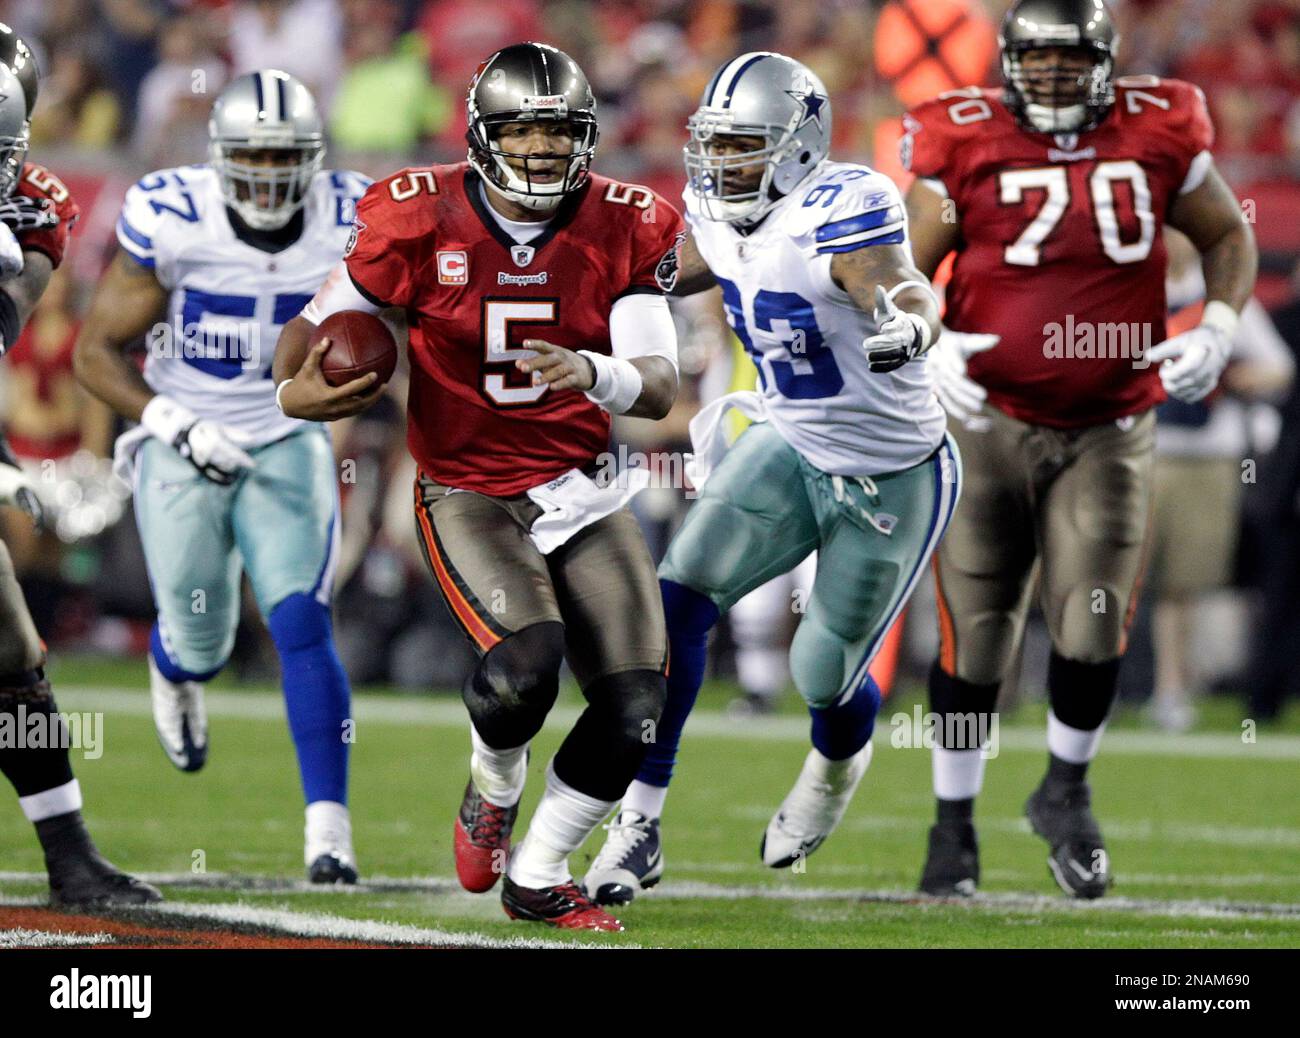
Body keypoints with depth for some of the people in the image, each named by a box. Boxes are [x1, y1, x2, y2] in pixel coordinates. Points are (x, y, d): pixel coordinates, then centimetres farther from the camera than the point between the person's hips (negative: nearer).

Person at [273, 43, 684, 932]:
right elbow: (320, 322, 0)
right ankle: (494, 792, 8)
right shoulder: (423, 222, -11)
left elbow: (661, 389, -10)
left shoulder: (624, 230, -5)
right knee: (525, 662, -29)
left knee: (633, 706, -7)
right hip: (470, 496, -3)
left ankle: (538, 880, 16)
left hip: (583, 488, 3)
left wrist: (595, 374, -32)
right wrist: (294, 389, -22)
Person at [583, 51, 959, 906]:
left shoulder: (839, 214, -28)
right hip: (790, 449, 6)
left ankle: (839, 764, 46)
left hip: (892, 478, -6)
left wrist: (904, 326, -69)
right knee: (679, 603, -15)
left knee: (826, 680, 6)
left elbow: (910, 293, -47)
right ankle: (640, 827, -9)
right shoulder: (724, 213, -6)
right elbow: (671, 271, 17)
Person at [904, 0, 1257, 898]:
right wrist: (929, 347, -21)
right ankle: (954, 824, 20)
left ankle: (1067, 791, 22)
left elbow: (1229, 236, 12)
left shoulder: (1159, 135, -2)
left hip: (1111, 428, 1)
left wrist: (1218, 328, -4)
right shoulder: (965, 146, -7)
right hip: (992, 419, -1)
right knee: (976, 636, 3)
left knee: (1094, 630, -7)